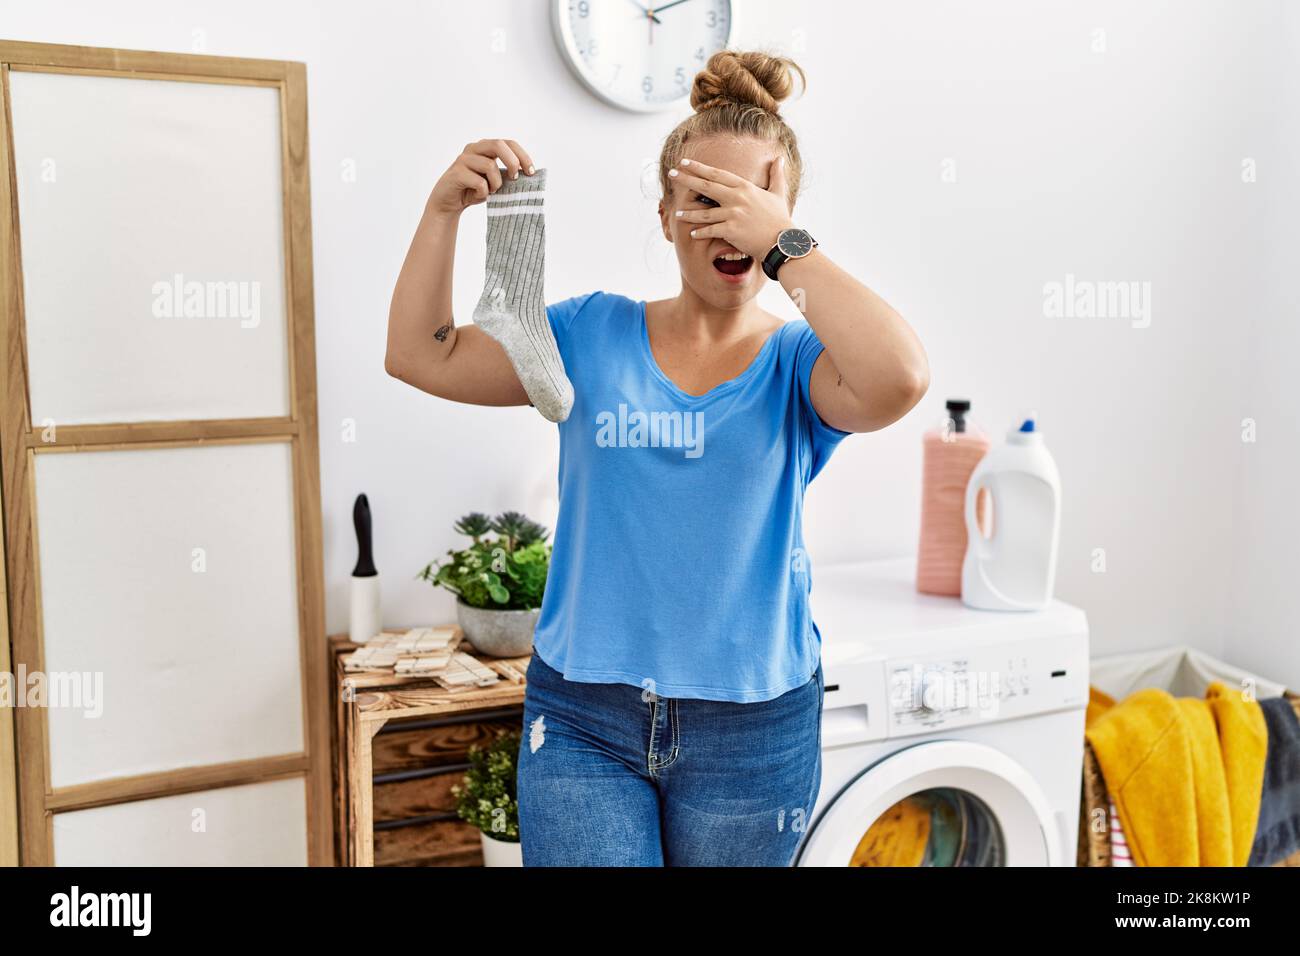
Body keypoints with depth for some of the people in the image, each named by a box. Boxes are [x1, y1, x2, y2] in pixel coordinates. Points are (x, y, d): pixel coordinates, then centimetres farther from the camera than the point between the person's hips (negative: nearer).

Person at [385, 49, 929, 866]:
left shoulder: (796, 362, -4)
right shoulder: (593, 335, 2)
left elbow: (898, 378, -26)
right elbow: (421, 355, 3)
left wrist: (784, 242, -22)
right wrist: (445, 209, -8)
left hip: (751, 728, 0)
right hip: (584, 718, 1)